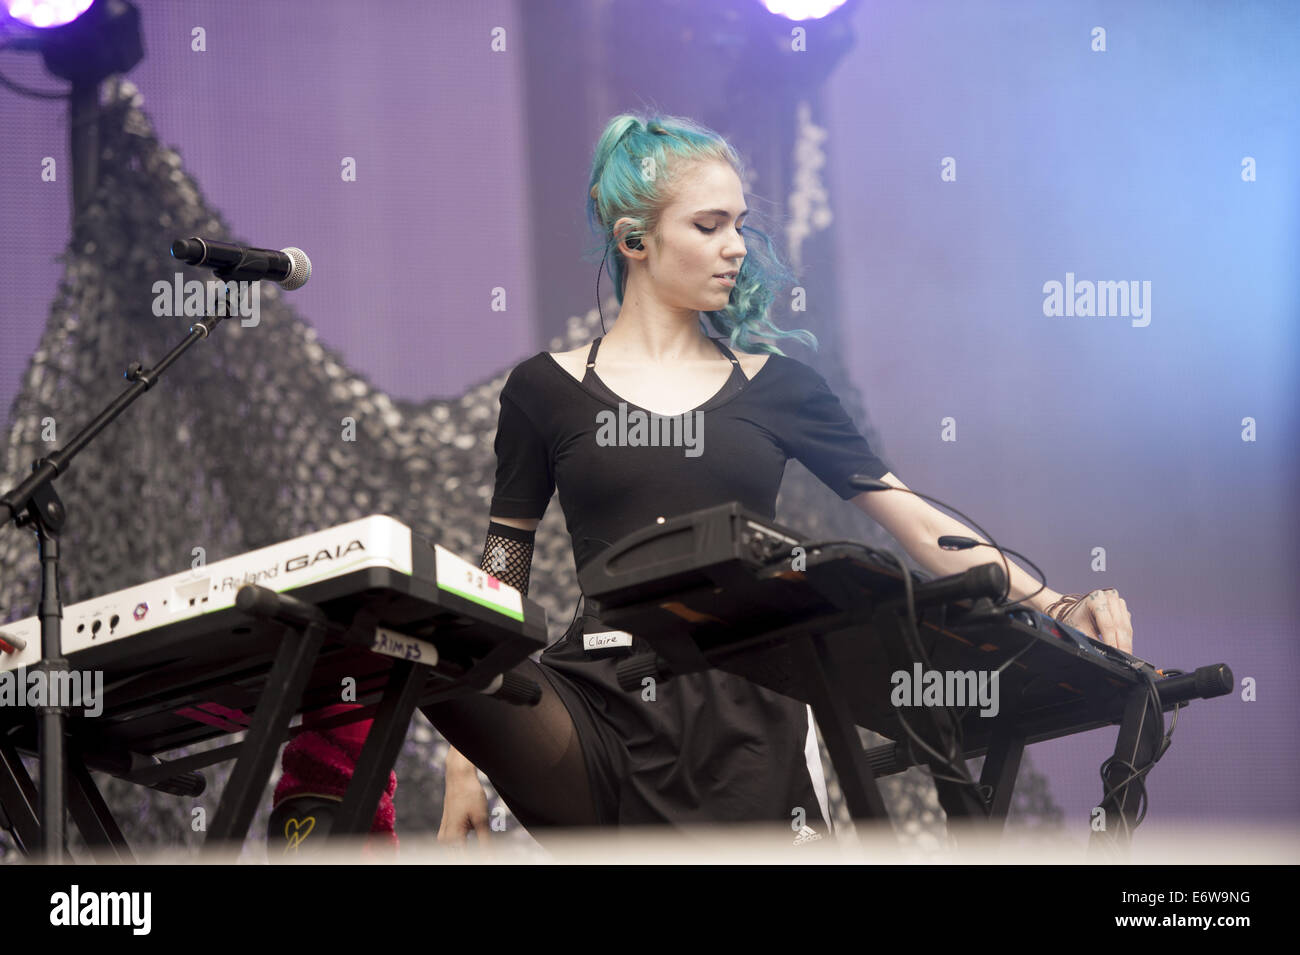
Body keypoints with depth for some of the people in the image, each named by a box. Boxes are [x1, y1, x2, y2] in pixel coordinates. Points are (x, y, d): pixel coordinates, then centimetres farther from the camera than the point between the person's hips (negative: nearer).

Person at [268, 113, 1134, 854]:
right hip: (604, 699, -3)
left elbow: (916, 522, 12)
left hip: (751, 714, 3)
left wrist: (1047, 604, -4)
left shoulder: (776, 386, 17)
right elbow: (499, 582, 11)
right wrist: (465, 770, 2)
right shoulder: (547, 391, 12)